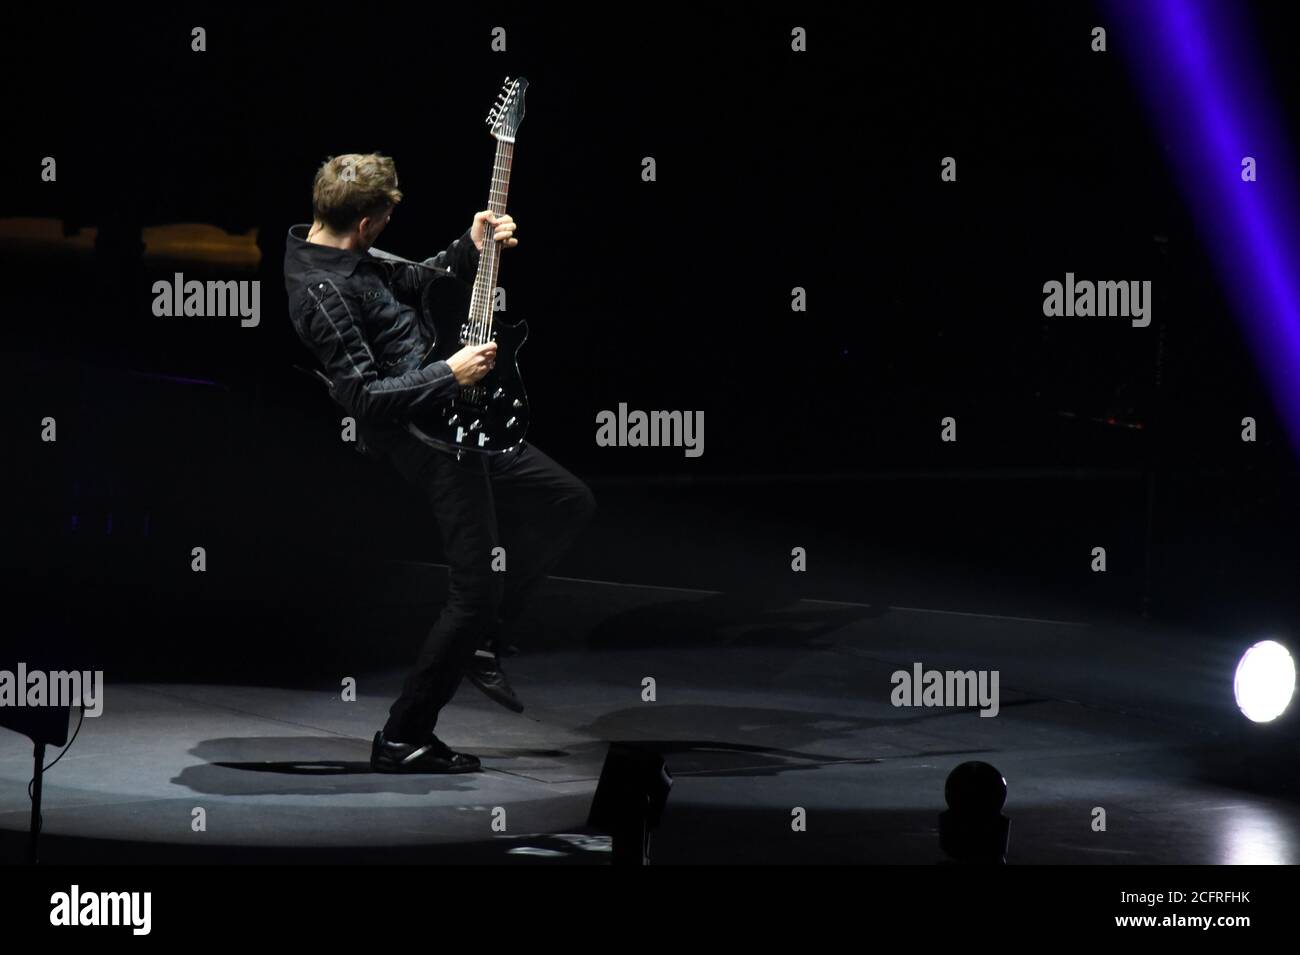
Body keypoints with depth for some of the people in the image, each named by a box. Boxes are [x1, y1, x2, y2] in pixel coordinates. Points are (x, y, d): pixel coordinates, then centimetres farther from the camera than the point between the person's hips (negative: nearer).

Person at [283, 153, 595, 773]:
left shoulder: (347, 257, 7)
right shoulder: (321, 291, -23)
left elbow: (416, 282, 24)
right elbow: (362, 397, -27)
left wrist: (472, 250, 8)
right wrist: (450, 375, -20)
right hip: (428, 439, -10)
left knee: (570, 504, 19)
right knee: (475, 593, -7)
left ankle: (480, 640, 25)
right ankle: (402, 740, 5)